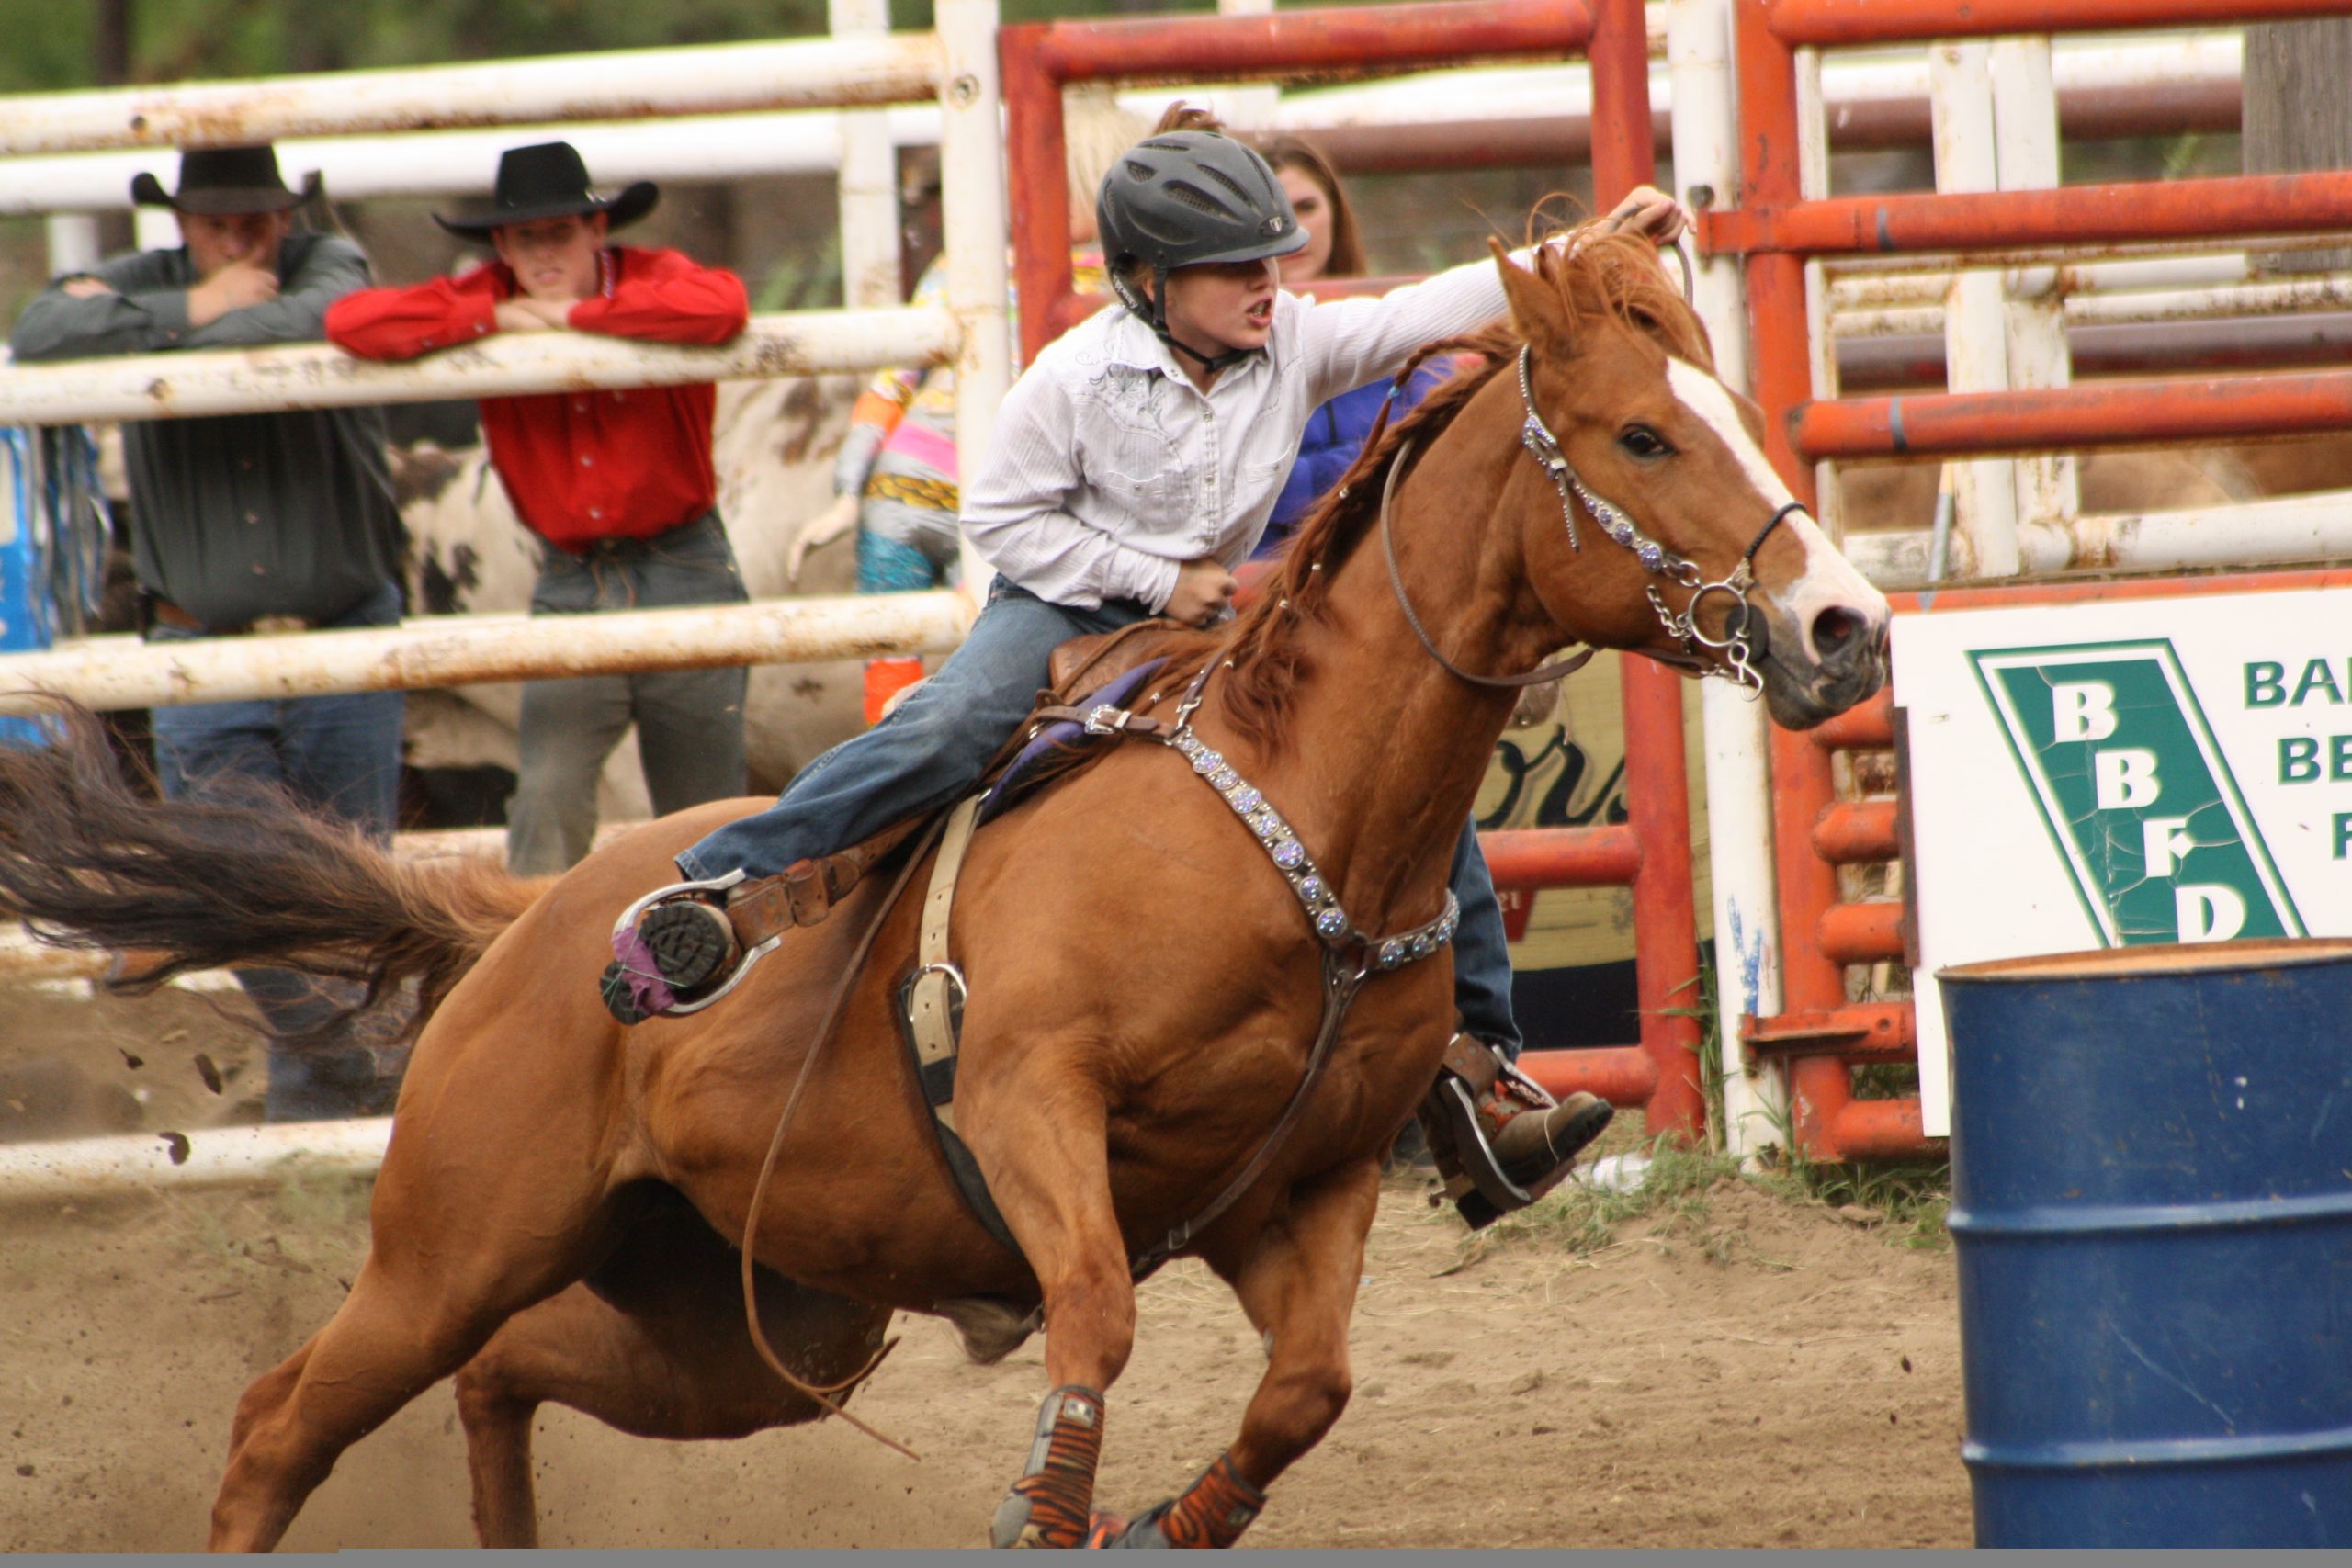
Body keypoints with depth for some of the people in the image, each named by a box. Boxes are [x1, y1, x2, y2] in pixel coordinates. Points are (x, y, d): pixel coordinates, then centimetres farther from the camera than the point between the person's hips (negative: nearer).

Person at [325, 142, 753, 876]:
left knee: (703, 815, 7)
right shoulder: (484, 300, -1)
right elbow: (351, 321, -14)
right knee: (547, 800, -14)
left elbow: (722, 307, -31)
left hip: (683, 574, -1)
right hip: (570, 584, 1)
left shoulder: (650, 278, -6)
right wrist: (497, 318, -17)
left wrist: (577, 314, -23)